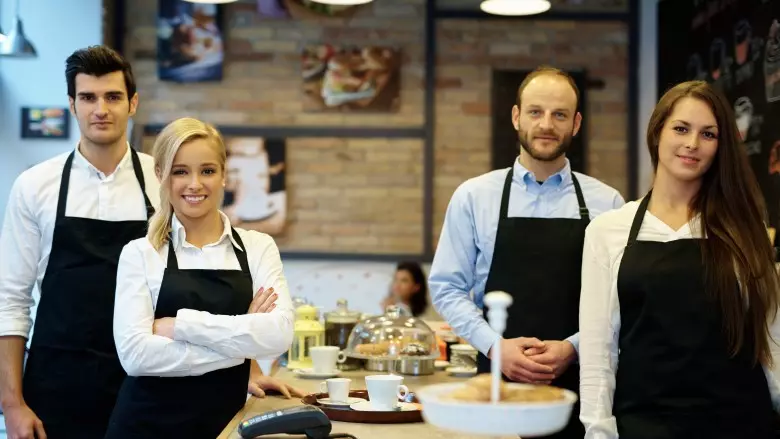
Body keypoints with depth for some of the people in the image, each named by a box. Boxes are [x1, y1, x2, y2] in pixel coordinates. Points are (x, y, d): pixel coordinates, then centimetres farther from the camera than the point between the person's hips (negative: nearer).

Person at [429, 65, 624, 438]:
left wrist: (571, 347, -13)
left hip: (579, 380, 0)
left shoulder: (606, 203, 3)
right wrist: (495, 345, -10)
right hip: (498, 378, 0)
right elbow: (447, 287, 3)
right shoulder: (473, 197, 3)